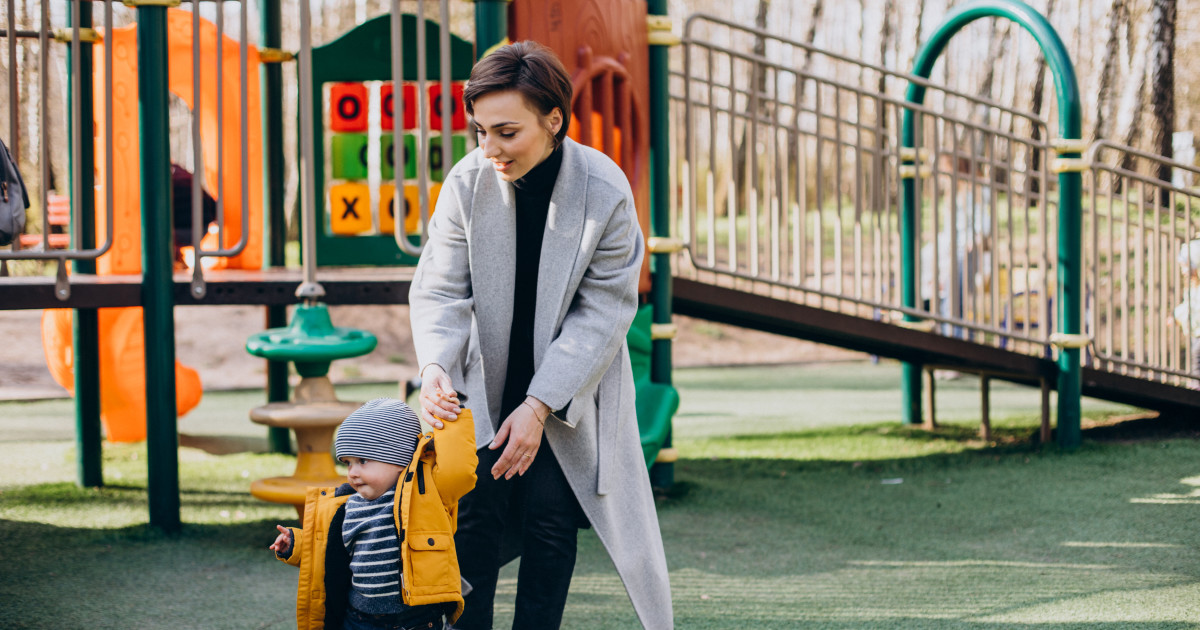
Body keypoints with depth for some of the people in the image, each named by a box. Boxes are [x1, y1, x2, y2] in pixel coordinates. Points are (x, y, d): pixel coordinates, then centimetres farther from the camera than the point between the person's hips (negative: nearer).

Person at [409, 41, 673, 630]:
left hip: (568, 392, -1)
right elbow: (439, 290, -8)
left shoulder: (605, 191, -19)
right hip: (483, 384, 1)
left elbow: (603, 312, -15)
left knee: (550, 517, -4)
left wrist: (539, 406, -20)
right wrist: (434, 365, -29)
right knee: (472, 518, -3)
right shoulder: (467, 181, -14)